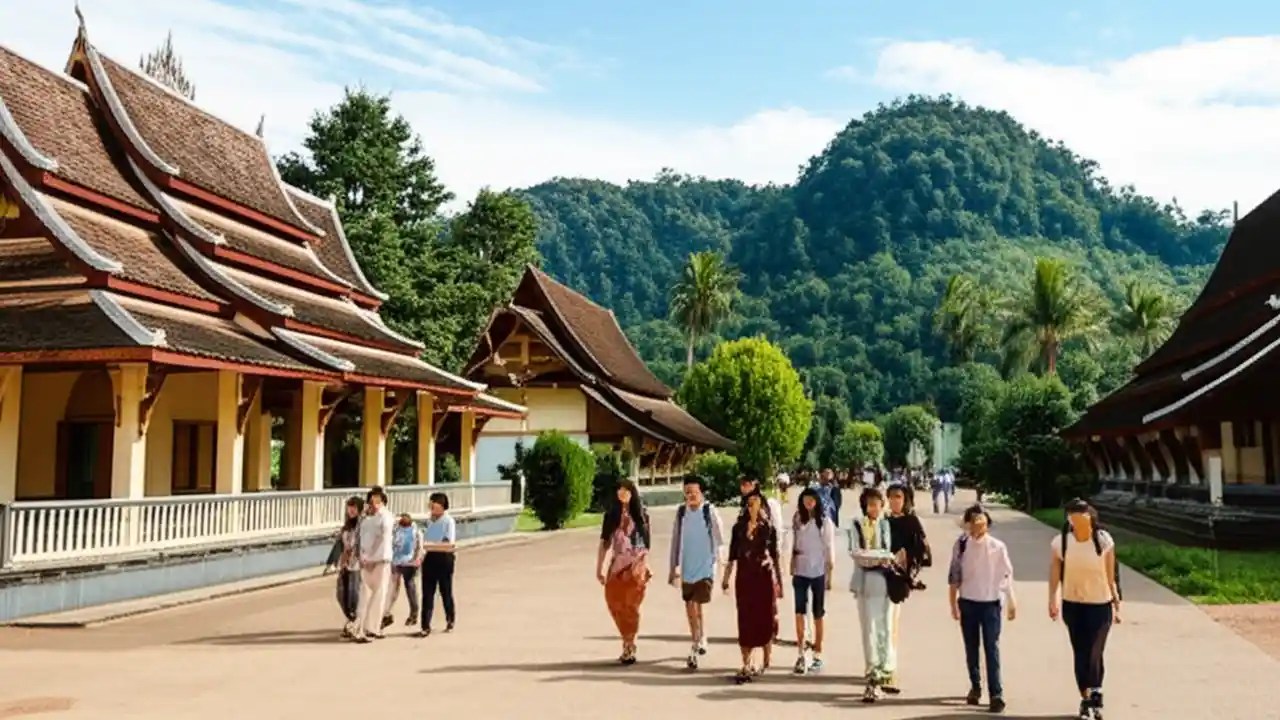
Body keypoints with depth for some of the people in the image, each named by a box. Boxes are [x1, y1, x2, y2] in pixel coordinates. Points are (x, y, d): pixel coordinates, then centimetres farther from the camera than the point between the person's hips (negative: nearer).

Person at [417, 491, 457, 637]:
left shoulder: (449, 521, -10)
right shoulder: (430, 521, 10)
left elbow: (450, 544, -17)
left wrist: (432, 545, -25)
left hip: (444, 558, -5)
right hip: (430, 557, 6)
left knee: (445, 591, 7)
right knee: (427, 592, 0)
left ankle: (450, 621, 28)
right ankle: (425, 626, 1)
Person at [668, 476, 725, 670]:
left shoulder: (710, 511, -8)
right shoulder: (681, 512, 3)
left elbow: (719, 538, -6)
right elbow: (676, 540, 9)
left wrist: (719, 558, -9)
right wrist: (673, 567, 11)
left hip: (705, 568, -4)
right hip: (687, 569, 4)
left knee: (695, 608, -12)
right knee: (690, 609, 13)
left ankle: (695, 650, -5)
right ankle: (700, 641, 32)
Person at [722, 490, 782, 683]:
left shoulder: (769, 528, 1)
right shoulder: (739, 527, 4)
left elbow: (775, 556, 5)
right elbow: (733, 555, 7)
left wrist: (779, 582, 5)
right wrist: (726, 578, 5)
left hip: (764, 577, -1)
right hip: (744, 578, 1)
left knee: (765, 620, 5)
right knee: (745, 620, -1)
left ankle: (765, 662, 20)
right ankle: (747, 666, 1)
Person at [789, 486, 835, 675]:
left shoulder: (825, 522, -3)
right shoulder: (797, 521, 6)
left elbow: (830, 548, -3)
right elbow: (793, 547, 11)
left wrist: (830, 574, -5)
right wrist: (792, 571, 9)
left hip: (818, 573, -2)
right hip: (800, 573, 2)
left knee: (818, 614, 7)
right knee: (799, 613, -3)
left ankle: (817, 656, 15)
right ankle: (801, 655, 1)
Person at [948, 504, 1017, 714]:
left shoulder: (997, 547, -6)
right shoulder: (961, 545, -3)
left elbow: (1007, 575, 0)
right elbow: (954, 575, 1)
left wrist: (1012, 602, 1)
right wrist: (953, 603, 0)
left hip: (991, 603, -2)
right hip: (967, 602, 2)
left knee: (992, 649, -4)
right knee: (971, 648, 13)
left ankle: (996, 694, -1)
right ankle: (975, 686, 29)